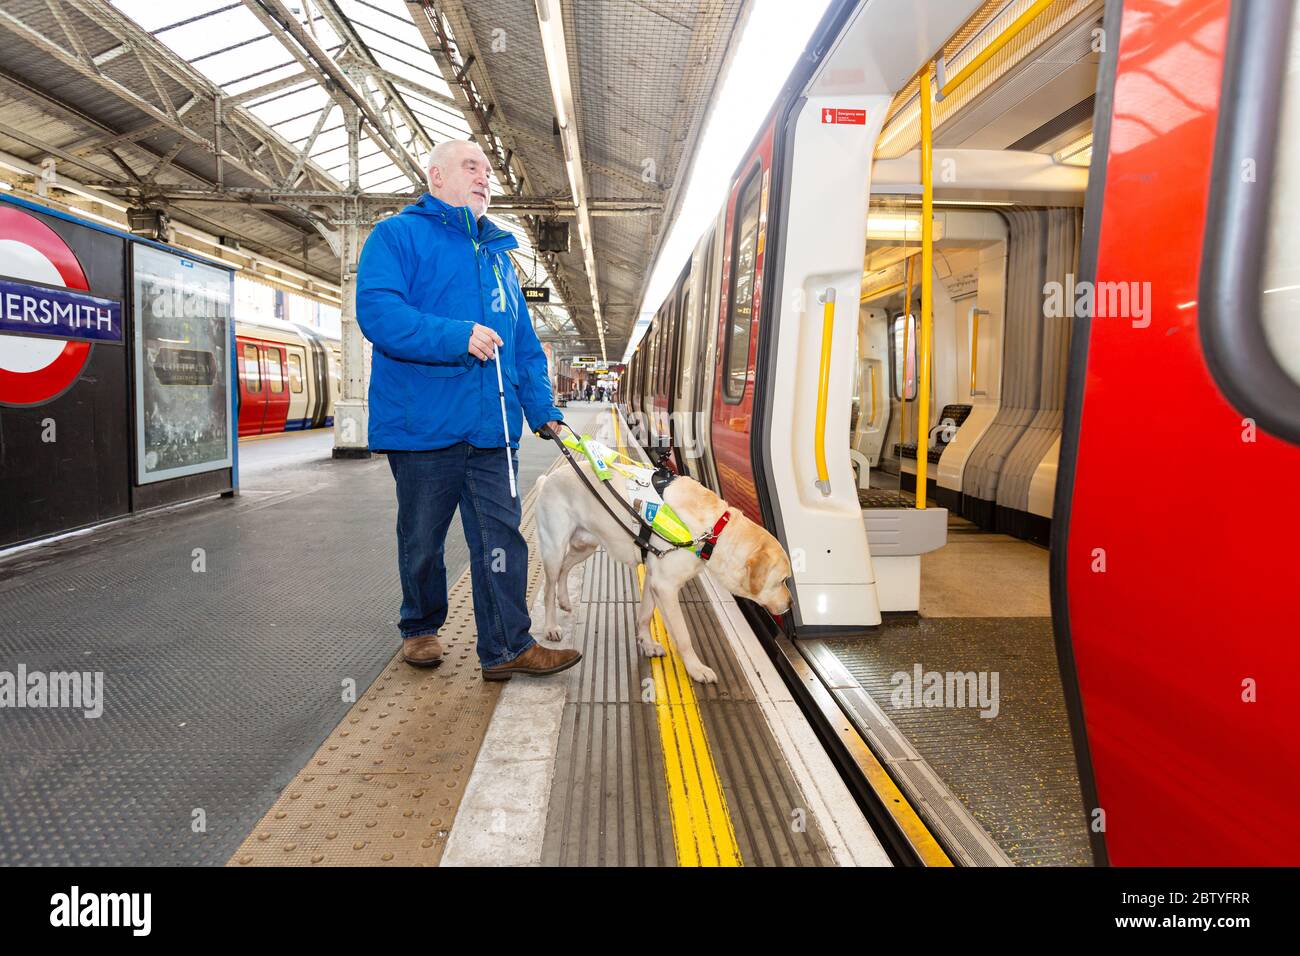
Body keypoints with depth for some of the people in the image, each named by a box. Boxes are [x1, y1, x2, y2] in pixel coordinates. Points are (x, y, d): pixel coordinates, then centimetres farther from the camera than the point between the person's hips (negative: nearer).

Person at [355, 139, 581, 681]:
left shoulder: (498, 254, 21)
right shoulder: (398, 235, 3)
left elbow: (524, 341, 22)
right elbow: (377, 312, -14)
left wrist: (541, 407, 11)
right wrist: (457, 337, -23)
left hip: (492, 427, 4)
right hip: (423, 424, -4)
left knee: (501, 537, -1)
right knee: (421, 538, 10)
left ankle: (507, 647, 4)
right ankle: (420, 629, 30)